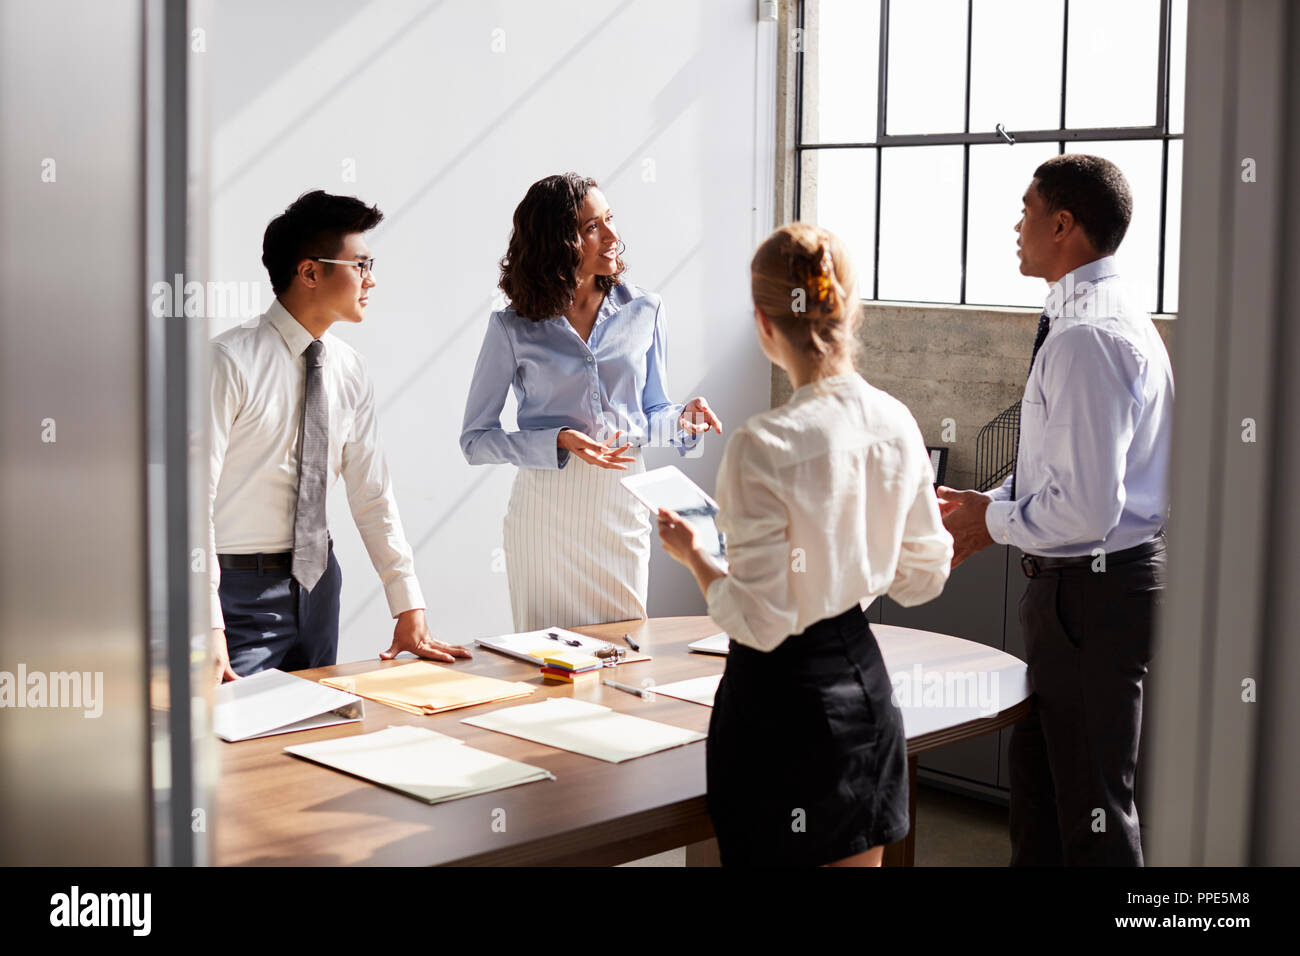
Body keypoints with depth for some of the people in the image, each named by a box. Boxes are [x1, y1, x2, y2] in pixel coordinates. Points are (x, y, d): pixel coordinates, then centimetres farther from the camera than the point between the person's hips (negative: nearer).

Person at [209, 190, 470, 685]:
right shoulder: (230, 361, -14)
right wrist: (207, 628, -24)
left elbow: (372, 493, 8)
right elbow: (194, 496, -18)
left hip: (316, 583, 6)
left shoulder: (348, 369, 5)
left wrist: (409, 611, 4)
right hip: (240, 589, -6)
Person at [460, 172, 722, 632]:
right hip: (546, 510, -2)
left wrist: (681, 419, -11)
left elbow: (650, 413, 12)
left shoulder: (643, 310, 3)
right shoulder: (513, 328, -5)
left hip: (622, 506, 2)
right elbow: (475, 440, -3)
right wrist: (560, 442, -17)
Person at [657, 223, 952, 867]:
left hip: (782, 697, -6)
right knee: (860, 858, 20)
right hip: (864, 678, 7)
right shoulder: (896, 423, -3)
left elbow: (758, 622, -19)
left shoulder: (764, 447, -23)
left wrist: (691, 556, -3)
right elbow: (922, 578, 7)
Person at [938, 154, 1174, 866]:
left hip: (1093, 592, -11)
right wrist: (990, 504, 10)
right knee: (1037, 778, 24)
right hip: (1073, 585, 11)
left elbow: (1087, 509, -29)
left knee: (1093, 806, 3)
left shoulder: (1086, 340, -25)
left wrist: (993, 523, -13)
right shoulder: (1108, 318, 10)